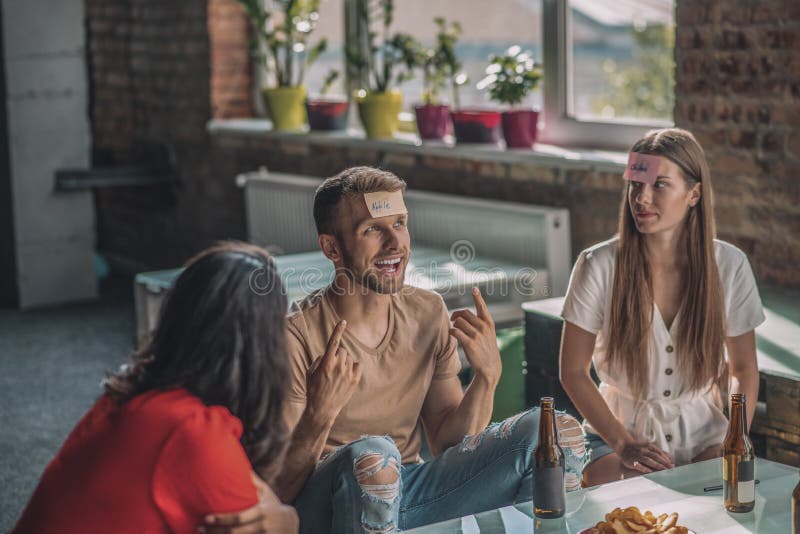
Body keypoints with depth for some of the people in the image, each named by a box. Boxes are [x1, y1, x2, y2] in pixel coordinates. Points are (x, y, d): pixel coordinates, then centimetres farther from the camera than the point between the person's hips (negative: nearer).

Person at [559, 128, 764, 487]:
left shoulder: (729, 266, -4)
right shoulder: (598, 266, -10)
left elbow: (743, 369, 7)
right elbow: (573, 370, -4)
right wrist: (623, 444, -14)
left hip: (702, 435, 2)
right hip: (618, 429, -2)